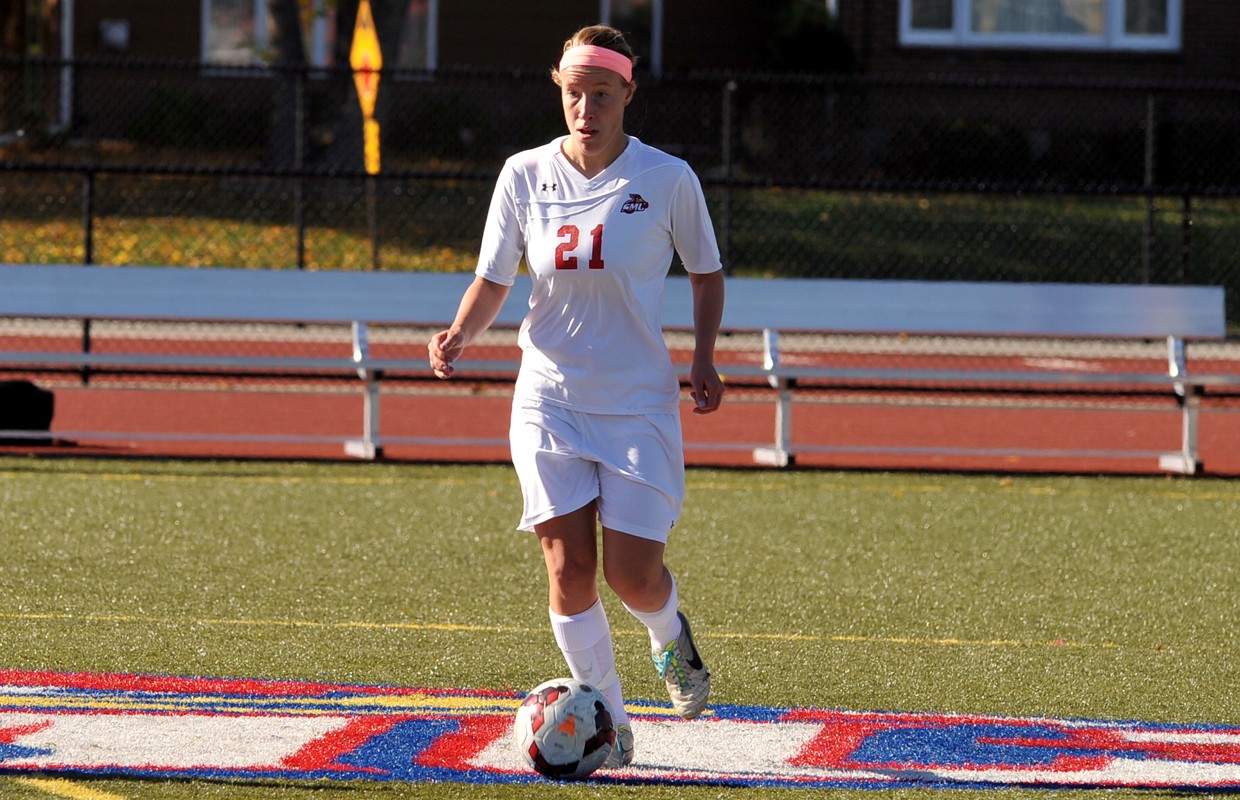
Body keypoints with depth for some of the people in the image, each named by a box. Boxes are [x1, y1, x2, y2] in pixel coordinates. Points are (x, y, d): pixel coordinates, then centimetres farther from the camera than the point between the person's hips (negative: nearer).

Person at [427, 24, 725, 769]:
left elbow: (706, 271, 9)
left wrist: (705, 355, -3)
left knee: (633, 575, -8)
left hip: (640, 403, -2)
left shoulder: (668, 178, -6)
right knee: (569, 564, -7)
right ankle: (608, 725, 7)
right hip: (550, 398, 2)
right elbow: (492, 284, 3)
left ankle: (670, 636, 29)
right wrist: (460, 335, -17)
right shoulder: (525, 175, -1)